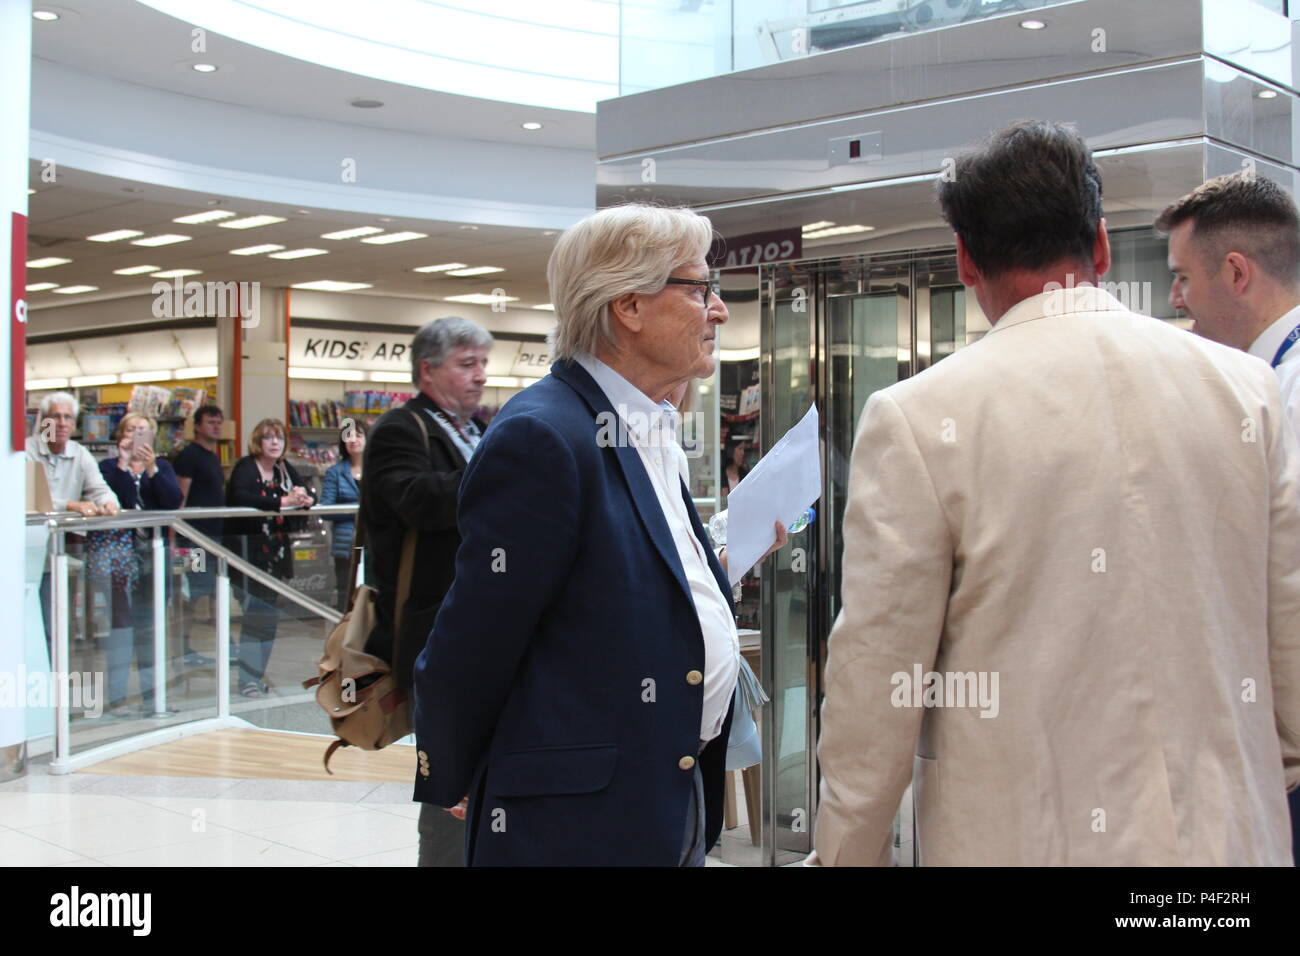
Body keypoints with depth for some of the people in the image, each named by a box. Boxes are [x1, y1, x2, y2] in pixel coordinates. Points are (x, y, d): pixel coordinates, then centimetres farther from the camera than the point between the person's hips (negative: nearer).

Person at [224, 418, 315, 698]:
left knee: (269, 615, 9)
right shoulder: (245, 467, -9)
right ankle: (247, 681, -1)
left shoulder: (285, 469, 11)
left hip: (276, 553, 7)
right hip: (248, 550, -7)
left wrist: (304, 499, -17)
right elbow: (241, 498, -27)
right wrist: (282, 501, -33)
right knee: (255, 613, -8)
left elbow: (311, 493, 7)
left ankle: (257, 675, 18)